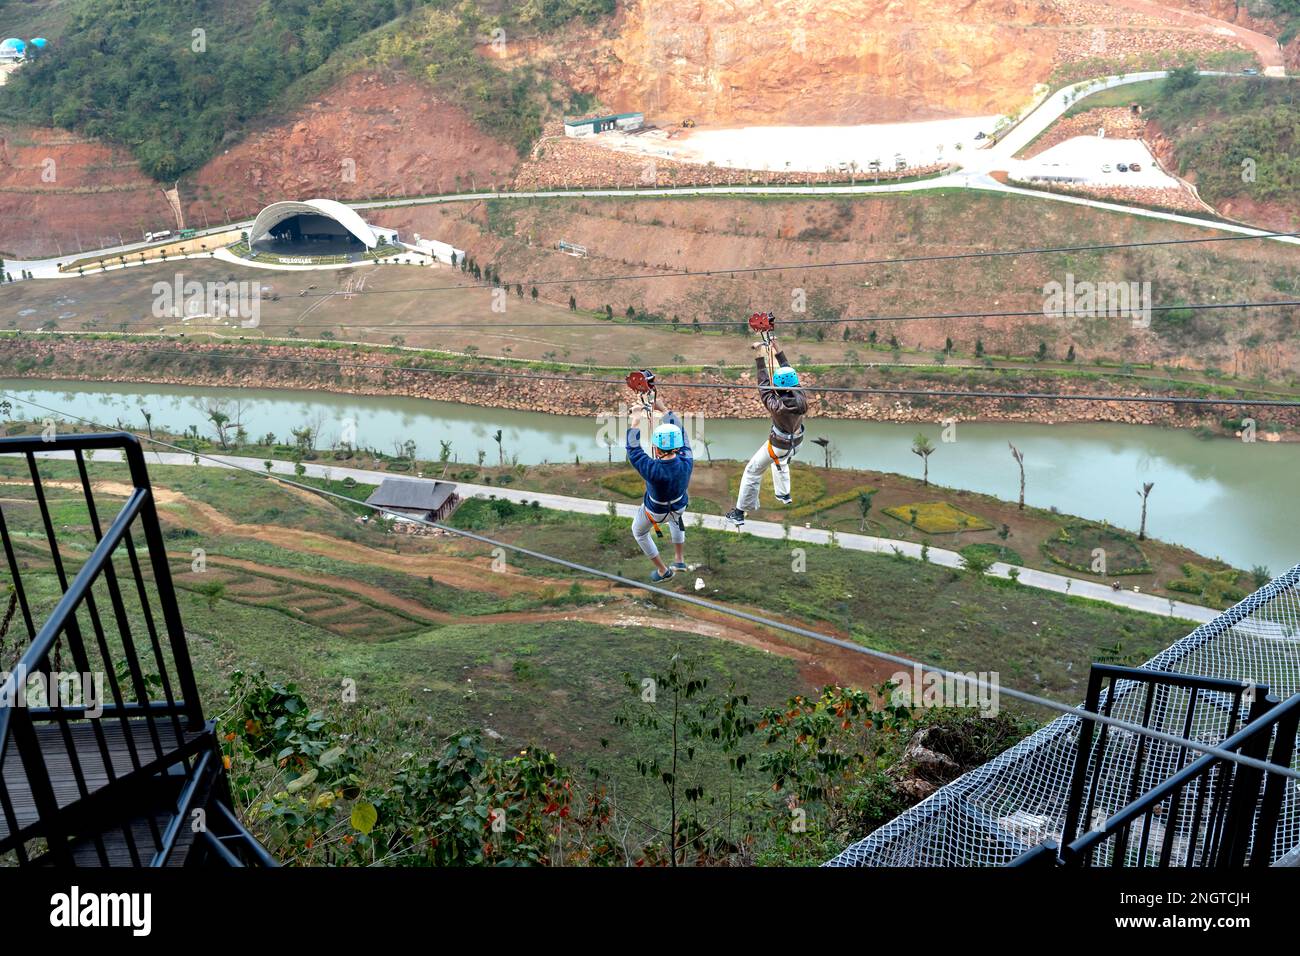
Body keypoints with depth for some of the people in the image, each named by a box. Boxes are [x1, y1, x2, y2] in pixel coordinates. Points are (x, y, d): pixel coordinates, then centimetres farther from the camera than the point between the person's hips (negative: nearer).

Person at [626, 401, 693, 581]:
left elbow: (633, 450, -26)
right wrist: (663, 409, -7)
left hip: (655, 511, -3)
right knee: (676, 518, 41)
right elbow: (681, 432, -18)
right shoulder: (687, 462, -33)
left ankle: (663, 570, 40)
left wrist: (635, 424, -13)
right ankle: (679, 560, 48)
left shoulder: (652, 469, -43)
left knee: (639, 532, 29)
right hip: (679, 506, 3)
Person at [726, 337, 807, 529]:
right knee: (781, 463, 37)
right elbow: (789, 374, -9)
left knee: (752, 472, 8)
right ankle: (783, 494, 52)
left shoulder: (777, 406, -32)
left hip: (778, 445, -6)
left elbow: (764, 385, -24)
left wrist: (760, 357, -19)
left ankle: (739, 513, 11)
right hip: (796, 442, 6)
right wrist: (777, 350, -4)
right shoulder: (801, 398, -19)